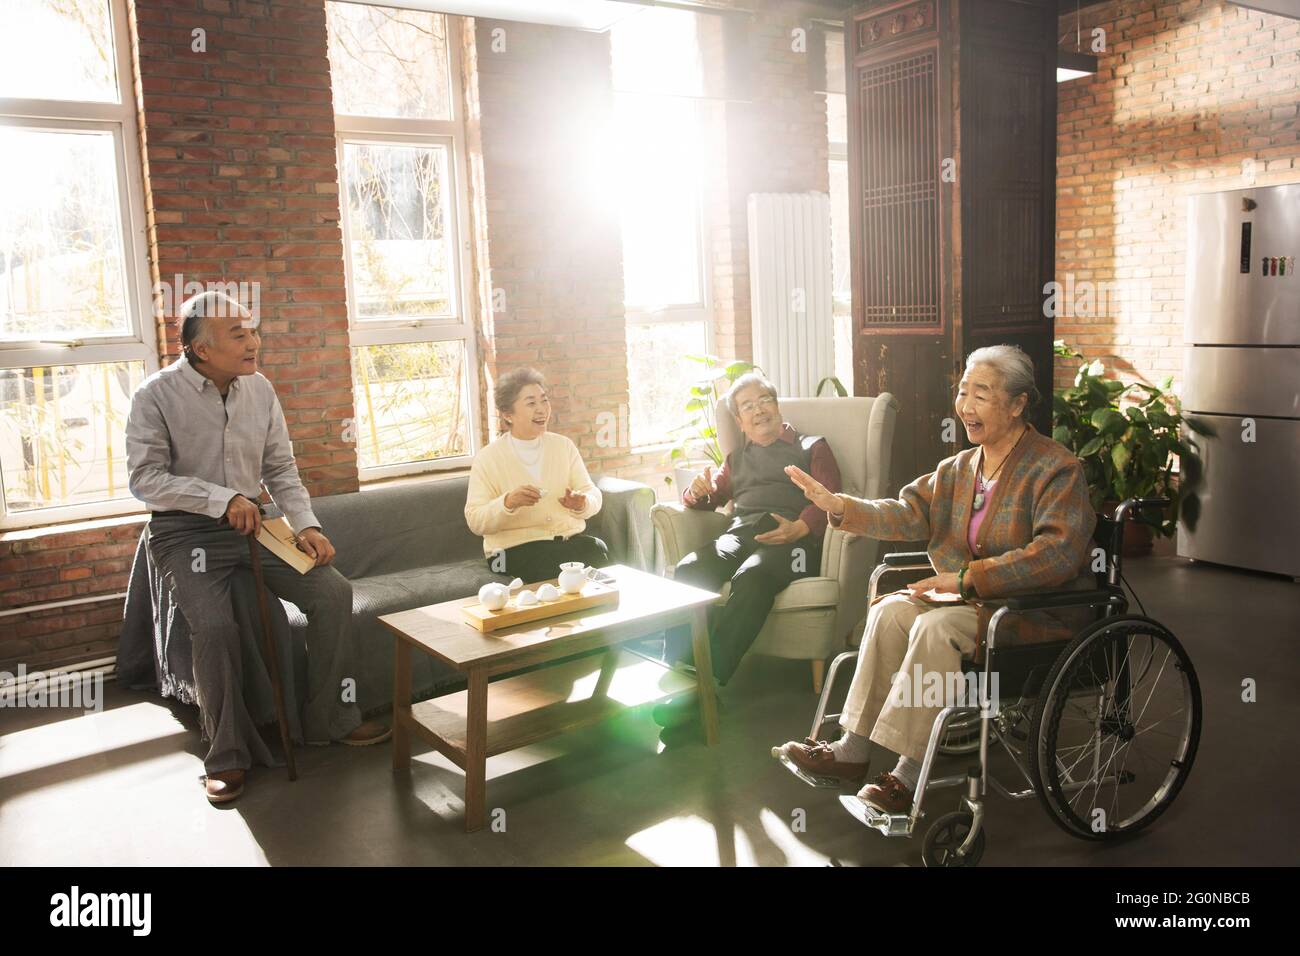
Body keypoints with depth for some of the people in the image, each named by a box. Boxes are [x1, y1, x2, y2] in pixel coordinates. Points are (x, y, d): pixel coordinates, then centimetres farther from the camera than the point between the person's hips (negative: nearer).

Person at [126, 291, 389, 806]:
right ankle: (226, 756, -10)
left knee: (333, 592, -14)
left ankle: (330, 719, 3)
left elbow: (281, 469, 8)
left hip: (253, 523, 5)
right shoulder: (157, 395, -10)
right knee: (214, 625, -29)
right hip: (187, 531, -4)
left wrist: (306, 525, -6)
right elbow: (144, 477, -13)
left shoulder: (259, 388, 4)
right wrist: (222, 499, -22)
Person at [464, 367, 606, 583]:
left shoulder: (564, 446, 12)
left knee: (597, 549, -29)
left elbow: (593, 496, 8)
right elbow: (475, 522, -5)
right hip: (513, 548, -4)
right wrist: (508, 503, -23)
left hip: (570, 538, 4)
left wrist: (582, 503, -16)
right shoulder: (487, 459, 0)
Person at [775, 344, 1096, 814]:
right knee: (890, 610, -14)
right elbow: (908, 514, 4)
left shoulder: (1056, 467, -12)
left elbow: (1059, 554, -23)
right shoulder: (960, 467, 12)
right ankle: (852, 751, -12)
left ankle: (910, 774, -23)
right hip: (970, 598, 7)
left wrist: (968, 578, -25)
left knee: (935, 626, -29)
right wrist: (838, 505, -12)